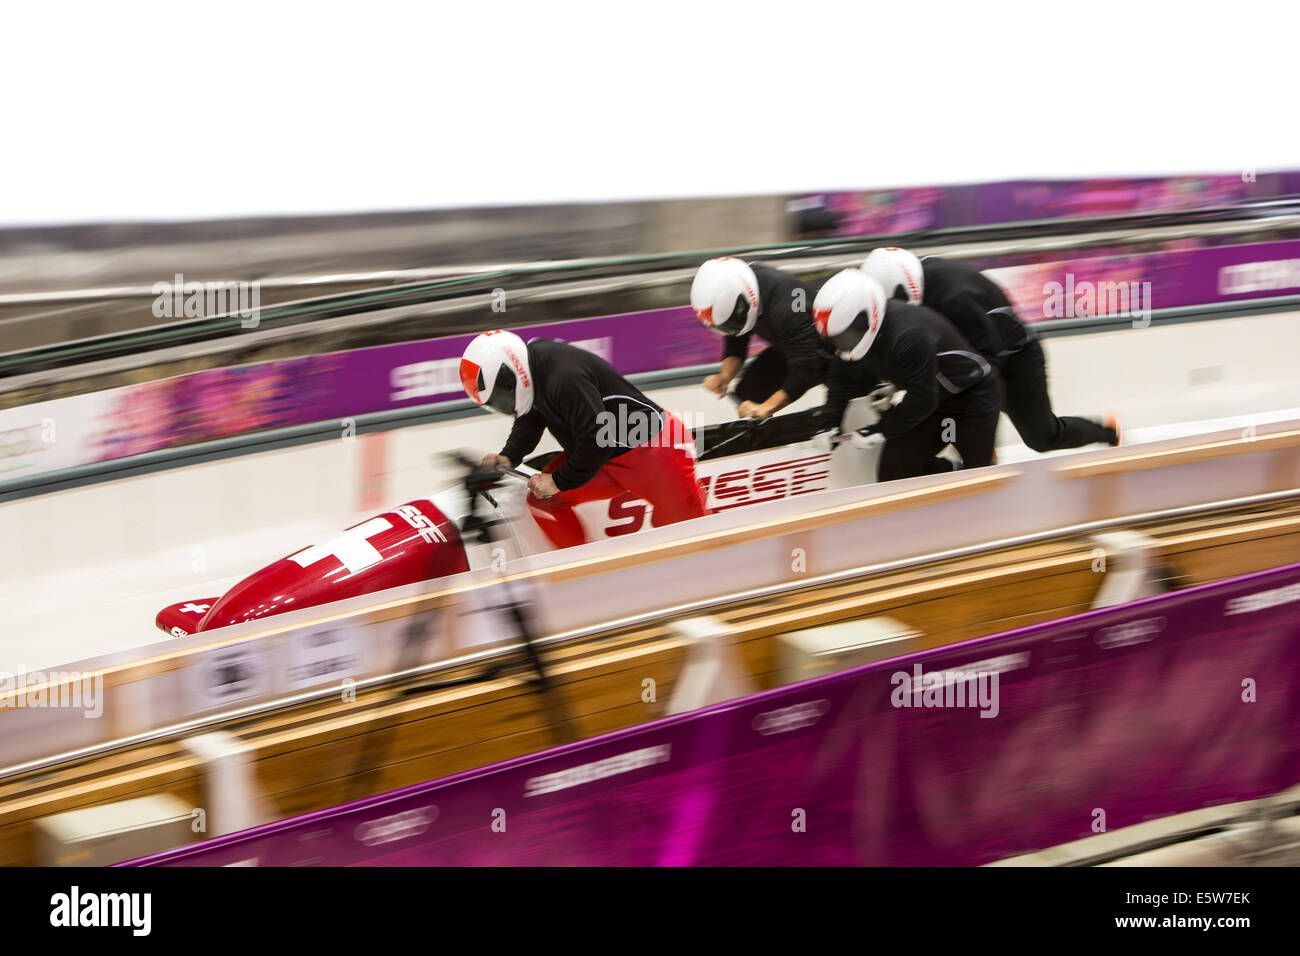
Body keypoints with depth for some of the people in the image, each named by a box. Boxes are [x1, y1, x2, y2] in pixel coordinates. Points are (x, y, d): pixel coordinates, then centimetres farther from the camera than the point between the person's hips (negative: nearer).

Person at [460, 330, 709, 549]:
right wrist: (509, 457, -1)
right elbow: (531, 419, 13)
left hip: (655, 450, -9)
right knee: (542, 500, 1)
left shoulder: (565, 379, -33)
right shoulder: (531, 358, -4)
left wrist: (559, 482, -20)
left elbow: (596, 441, -31)